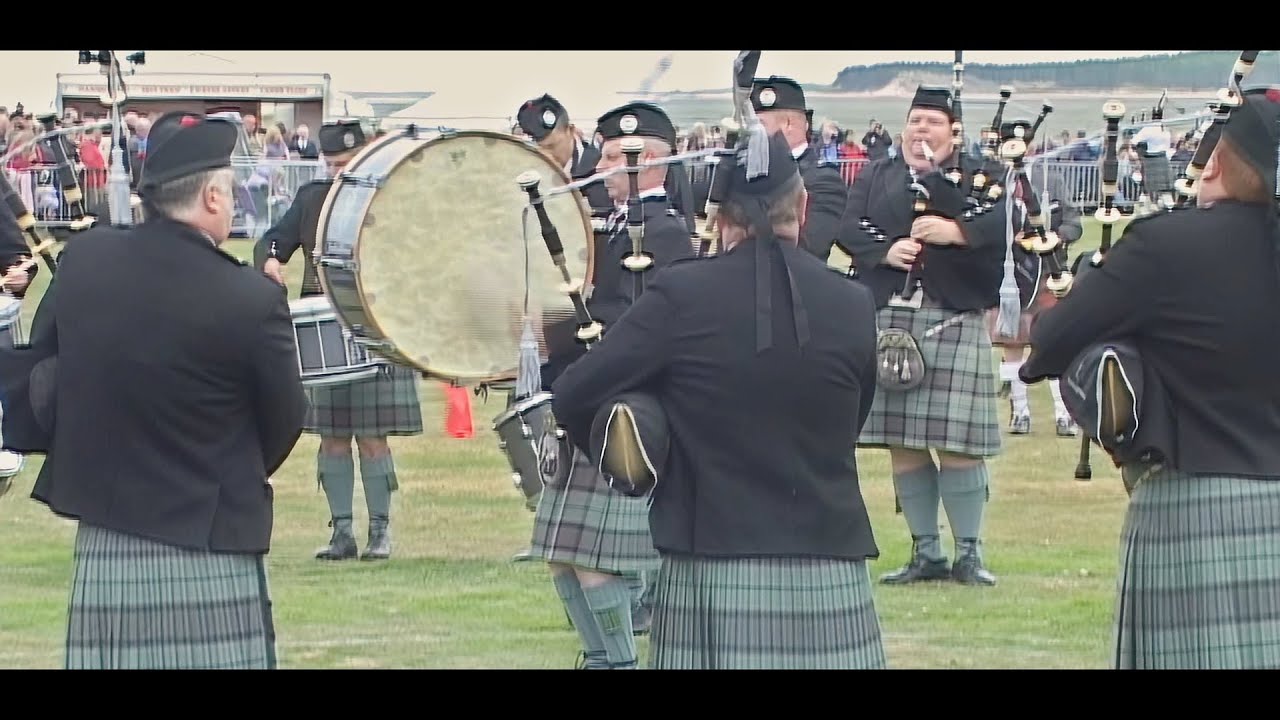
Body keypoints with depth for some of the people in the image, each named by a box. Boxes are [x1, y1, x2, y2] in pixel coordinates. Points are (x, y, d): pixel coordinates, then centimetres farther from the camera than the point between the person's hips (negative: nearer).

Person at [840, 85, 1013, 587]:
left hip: (954, 318, -3)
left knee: (957, 443, -6)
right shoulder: (875, 176, 16)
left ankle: (968, 553, 4)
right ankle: (925, 551, 14)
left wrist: (957, 231, -23)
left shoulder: (979, 176, 7)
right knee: (901, 442, 5)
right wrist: (886, 250, -14)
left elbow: (1003, 224, -9)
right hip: (888, 317, 3)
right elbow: (850, 229, 3)